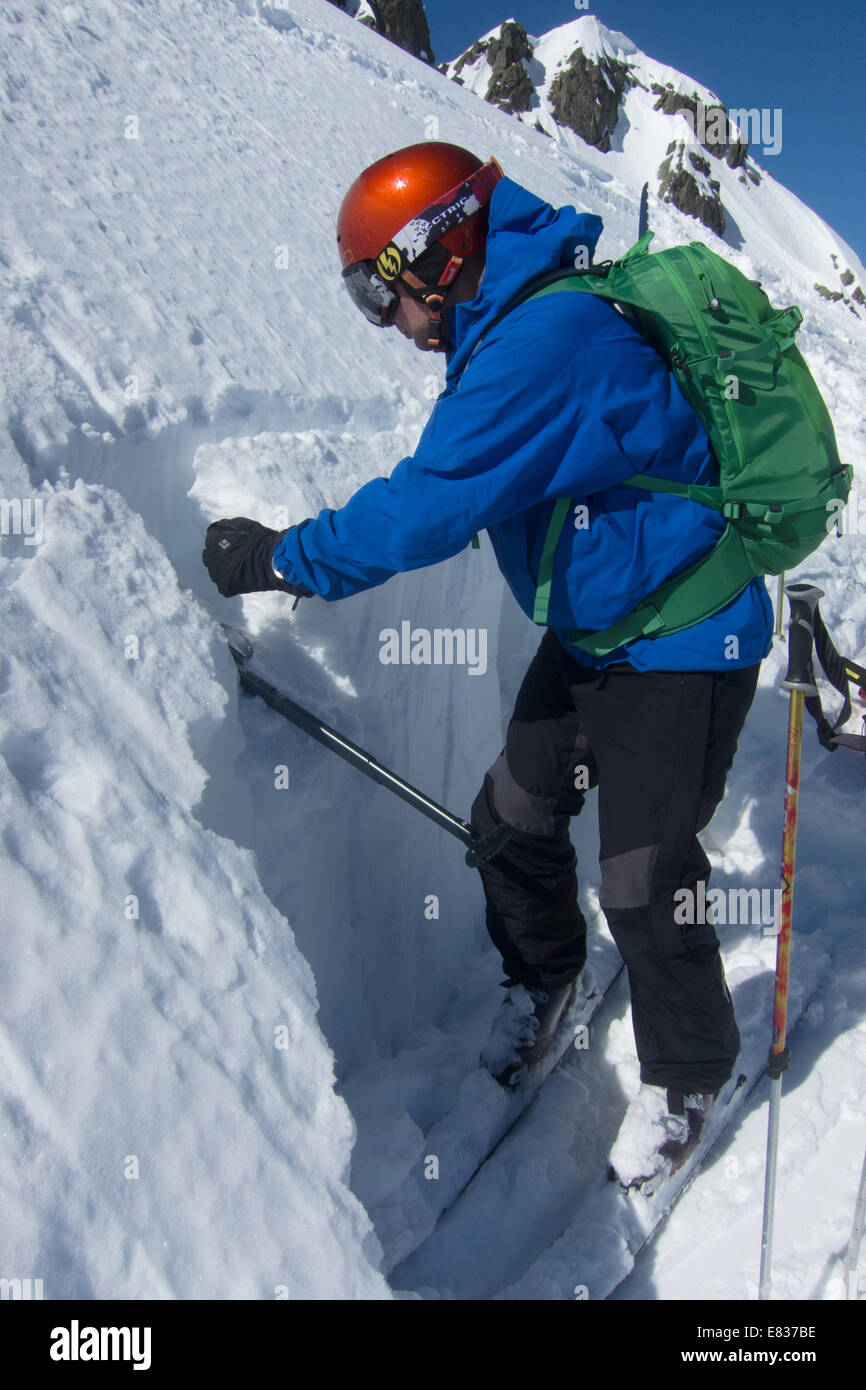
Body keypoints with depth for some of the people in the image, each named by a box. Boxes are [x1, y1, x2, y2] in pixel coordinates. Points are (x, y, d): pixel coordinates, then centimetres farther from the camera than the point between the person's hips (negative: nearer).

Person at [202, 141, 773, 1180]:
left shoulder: (546, 342, -27)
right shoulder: (523, 324, 5)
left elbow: (432, 507, -28)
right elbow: (460, 490, 16)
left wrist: (277, 559, -18)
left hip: (679, 648, -9)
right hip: (593, 629, 9)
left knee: (644, 882, -2)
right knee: (513, 820, 12)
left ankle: (687, 1076, 23)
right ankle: (542, 980, 38)